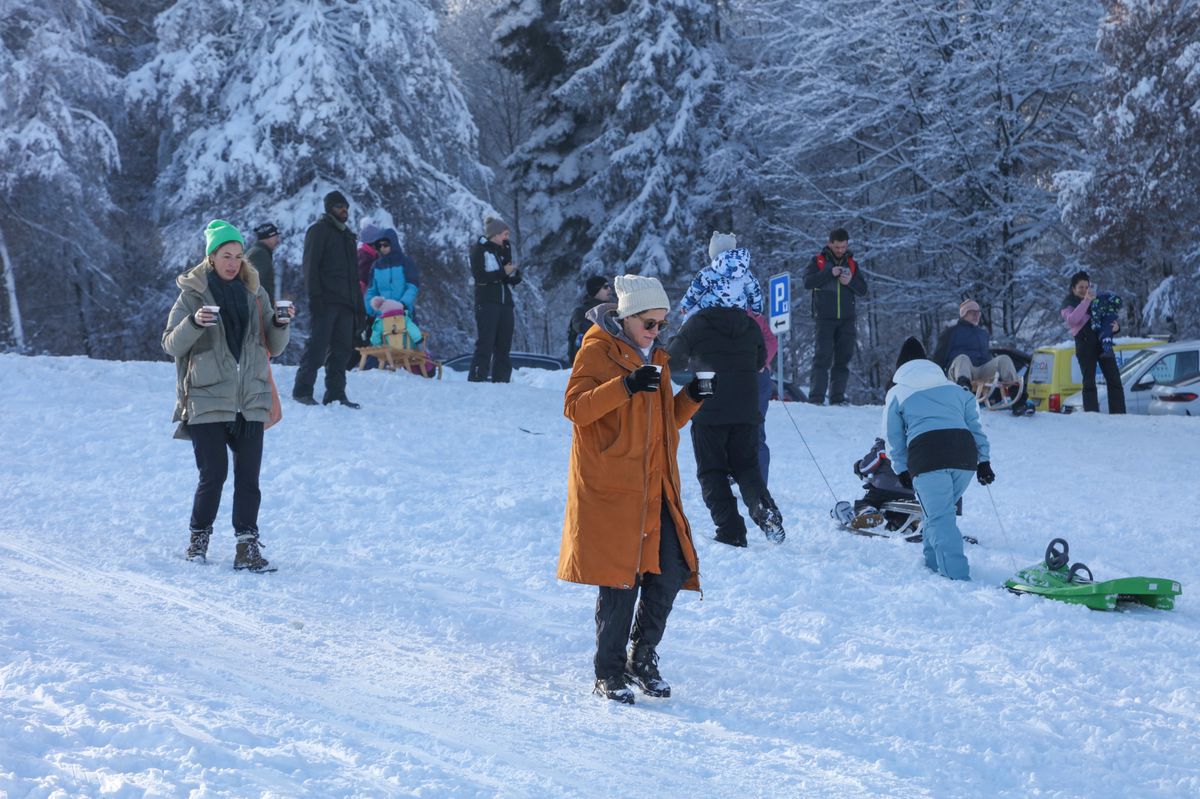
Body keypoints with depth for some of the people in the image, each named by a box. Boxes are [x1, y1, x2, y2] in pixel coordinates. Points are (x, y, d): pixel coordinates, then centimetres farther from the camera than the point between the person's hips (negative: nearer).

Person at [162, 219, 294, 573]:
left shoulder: (254, 293, 11)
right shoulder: (193, 294, 1)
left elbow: (272, 347, 14)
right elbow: (171, 345, -3)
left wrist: (280, 324, -7)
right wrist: (193, 323, -22)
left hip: (250, 400, 3)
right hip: (207, 398, -3)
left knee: (248, 476, -2)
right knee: (214, 473, -6)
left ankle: (247, 547, 1)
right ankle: (199, 538, 14)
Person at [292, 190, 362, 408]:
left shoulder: (347, 234, 23)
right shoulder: (319, 230, 0)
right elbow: (311, 266, -9)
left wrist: (358, 301, 20)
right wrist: (315, 296, -18)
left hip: (345, 302, 8)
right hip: (326, 301, -8)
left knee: (342, 349, 4)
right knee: (317, 346, -9)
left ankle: (335, 394, 6)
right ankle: (302, 389, -5)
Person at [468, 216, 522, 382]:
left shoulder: (504, 249, 18)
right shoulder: (479, 249, 0)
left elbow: (515, 279, 14)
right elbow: (480, 276, -12)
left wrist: (513, 273, -5)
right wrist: (503, 272, -14)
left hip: (505, 303, 6)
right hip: (487, 302, -6)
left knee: (504, 346, 3)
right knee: (485, 344, -13)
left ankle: (501, 380, 5)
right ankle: (476, 379, -15)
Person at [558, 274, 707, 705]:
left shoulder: (655, 359, 19)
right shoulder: (597, 351, -3)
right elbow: (575, 408, -14)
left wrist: (691, 397, 4)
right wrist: (625, 386, -25)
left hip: (655, 488, 7)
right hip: (610, 487, -7)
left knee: (671, 572, 0)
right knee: (621, 579, -6)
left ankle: (643, 657, 19)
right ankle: (609, 673, 6)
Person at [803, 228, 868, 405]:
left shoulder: (852, 263, 13)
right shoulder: (818, 261, 4)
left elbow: (863, 290, 9)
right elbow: (808, 282, -11)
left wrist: (850, 282, -11)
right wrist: (829, 273, -19)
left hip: (846, 319, 4)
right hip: (824, 319, -4)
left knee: (843, 359, 4)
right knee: (823, 357, -10)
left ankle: (837, 397, 10)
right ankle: (816, 397, -9)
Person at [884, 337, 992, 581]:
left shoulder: (896, 394, 18)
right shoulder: (954, 388, 27)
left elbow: (894, 439, 17)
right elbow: (975, 425, 23)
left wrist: (901, 470, 24)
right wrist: (983, 460, 24)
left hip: (926, 458, -4)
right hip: (965, 454, 4)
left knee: (939, 517, -7)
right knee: (941, 510, 22)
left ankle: (956, 574, -19)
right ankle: (933, 562, 23)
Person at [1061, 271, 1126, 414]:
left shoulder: (1097, 300, 21)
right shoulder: (1069, 304, 6)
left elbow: (1107, 317, 26)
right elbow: (1072, 319, -16)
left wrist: (1115, 326, 1)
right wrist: (1086, 301, -23)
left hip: (1103, 342, 4)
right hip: (1085, 343, -4)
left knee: (1114, 380, -2)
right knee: (1089, 382, -5)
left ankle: (1119, 414, -3)